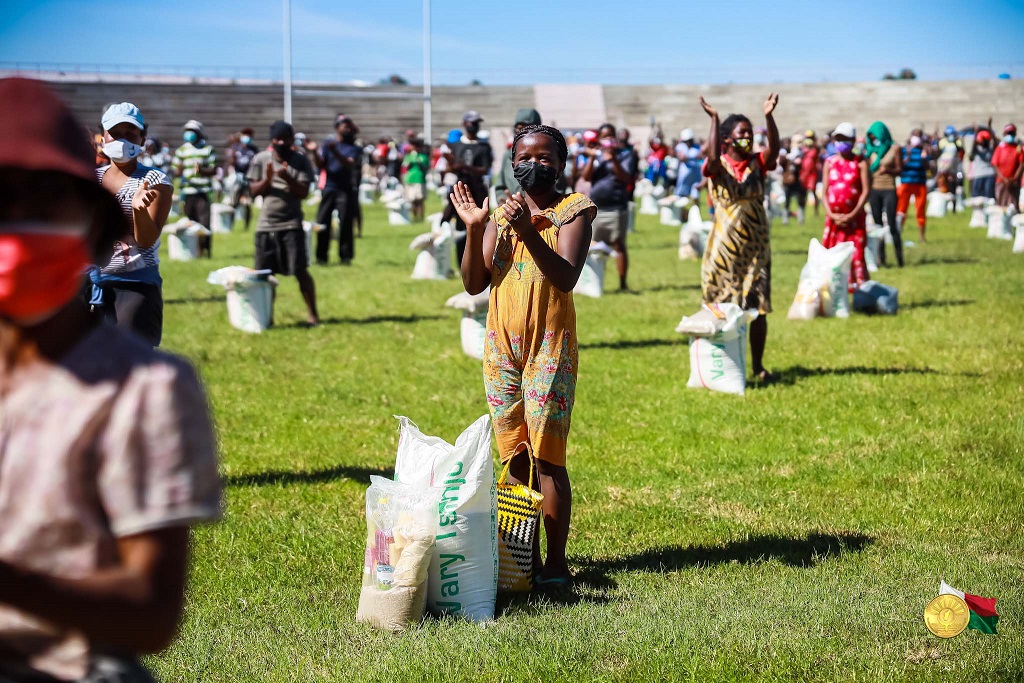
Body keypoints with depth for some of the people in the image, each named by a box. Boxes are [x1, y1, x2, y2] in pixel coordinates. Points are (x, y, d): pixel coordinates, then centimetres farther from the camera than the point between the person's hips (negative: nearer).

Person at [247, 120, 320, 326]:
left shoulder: (300, 161, -2)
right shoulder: (260, 160, 2)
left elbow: (304, 192, -7)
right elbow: (254, 191, 4)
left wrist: (287, 178, -23)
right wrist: (267, 180, -15)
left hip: (292, 224, -2)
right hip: (266, 224, 2)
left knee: (300, 271, -7)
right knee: (265, 273, 6)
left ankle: (312, 313, 1)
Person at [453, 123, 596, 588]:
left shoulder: (574, 211, -4)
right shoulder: (501, 213, 9)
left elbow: (567, 277, -19)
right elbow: (474, 284, 3)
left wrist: (527, 231, -29)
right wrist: (473, 230, -10)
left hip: (550, 345, -5)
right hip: (502, 344, 5)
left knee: (547, 456, -5)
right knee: (514, 458, 8)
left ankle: (556, 563, 2)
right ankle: (526, 557, 16)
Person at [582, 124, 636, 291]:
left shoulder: (625, 155, 3)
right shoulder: (596, 155, 15)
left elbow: (626, 178, -10)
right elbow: (586, 177, 2)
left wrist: (613, 159, -19)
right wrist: (591, 158, -10)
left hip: (616, 208, -4)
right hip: (595, 208, 4)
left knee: (618, 245, -4)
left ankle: (623, 283, -2)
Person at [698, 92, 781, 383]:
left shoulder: (757, 164, 4)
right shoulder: (718, 167, -5)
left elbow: (774, 149, -16)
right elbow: (713, 158, -29)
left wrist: (769, 116, -30)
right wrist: (714, 119, -31)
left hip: (756, 247, 3)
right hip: (725, 248, -3)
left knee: (758, 310, 4)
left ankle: (758, 366, 16)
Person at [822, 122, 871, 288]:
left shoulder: (860, 163, 0)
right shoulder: (829, 163, 9)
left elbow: (866, 190, -5)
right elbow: (824, 191, 5)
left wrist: (852, 215, -13)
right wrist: (831, 214, -8)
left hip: (855, 217, -3)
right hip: (833, 217, 3)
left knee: (856, 254, -6)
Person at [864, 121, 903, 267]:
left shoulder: (894, 149, 0)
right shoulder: (871, 150, 9)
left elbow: (899, 170, 2)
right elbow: (867, 169, 11)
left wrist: (888, 169, -17)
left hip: (889, 190, -4)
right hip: (874, 190, 4)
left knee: (892, 225, -7)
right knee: (877, 225, 5)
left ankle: (899, 258, -2)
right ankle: (881, 258, 8)